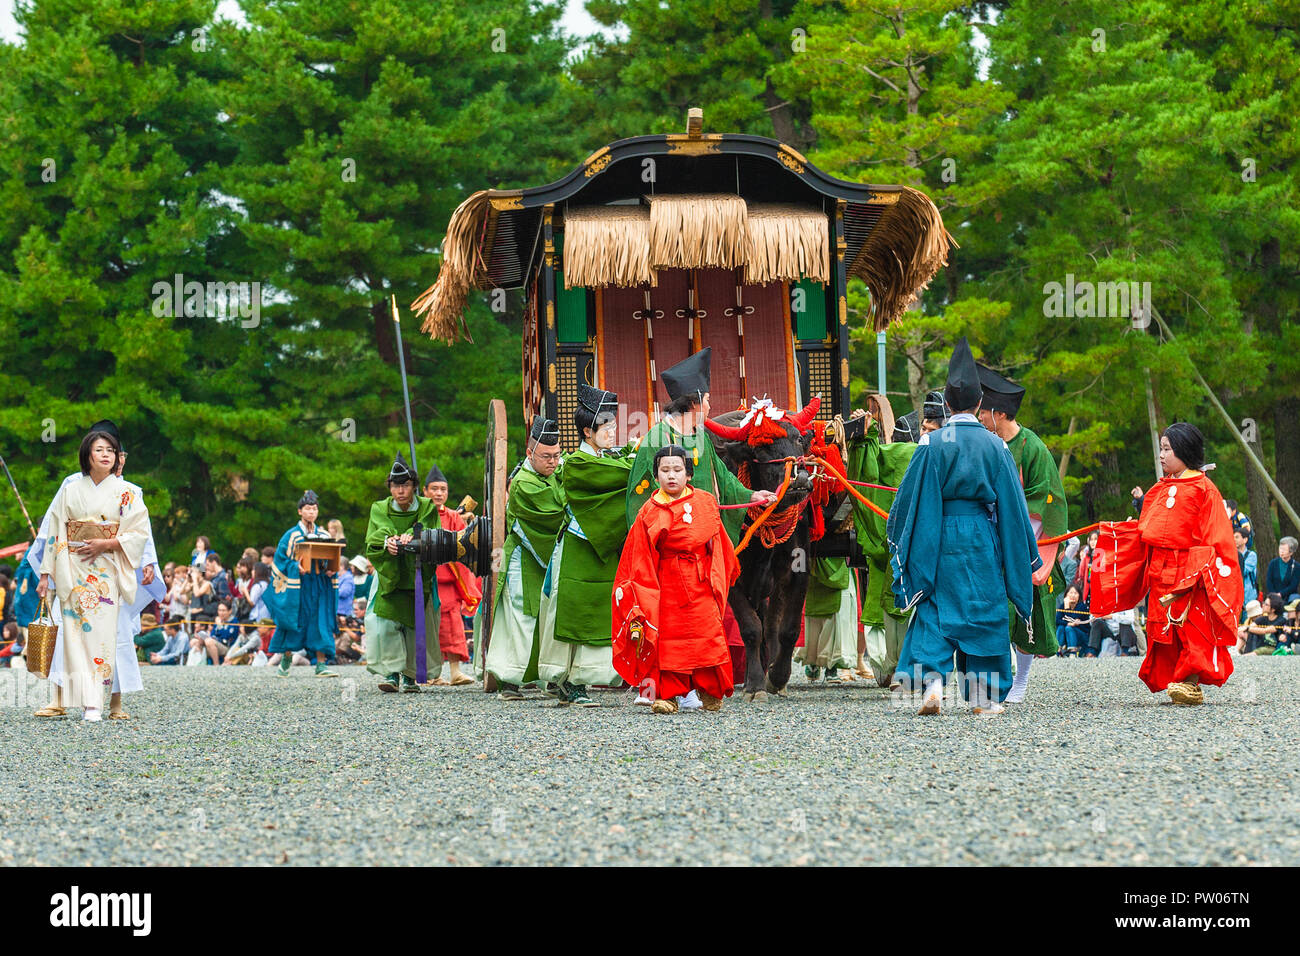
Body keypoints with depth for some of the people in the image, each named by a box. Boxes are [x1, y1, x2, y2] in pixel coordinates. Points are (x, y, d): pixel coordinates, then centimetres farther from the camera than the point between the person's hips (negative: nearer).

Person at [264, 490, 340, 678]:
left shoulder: (324, 535, 10)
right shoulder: (291, 535, -1)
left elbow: (331, 560, 16)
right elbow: (281, 559, -3)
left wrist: (331, 571, -4)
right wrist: (296, 567, -18)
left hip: (319, 586, 3)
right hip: (296, 586, -3)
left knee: (320, 622, -4)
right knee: (293, 623, 0)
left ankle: (321, 664, -6)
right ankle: (285, 661, 16)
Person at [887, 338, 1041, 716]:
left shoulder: (932, 443, -5)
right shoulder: (994, 445, -1)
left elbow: (911, 499, -2)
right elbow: (1012, 503, 2)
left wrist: (902, 542, 12)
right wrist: (1025, 556, 9)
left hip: (939, 539, 0)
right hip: (982, 542, 1)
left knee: (934, 612, 5)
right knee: (984, 612, 8)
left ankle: (932, 683, -14)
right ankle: (984, 697, 8)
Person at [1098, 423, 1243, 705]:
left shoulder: (1203, 488, -4)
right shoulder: (1159, 489, 16)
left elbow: (1216, 533, -8)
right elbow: (1145, 531, 20)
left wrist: (1211, 566, -17)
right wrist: (1115, 531, 12)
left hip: (1190, 570, -6)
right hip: (1160, 569, 7)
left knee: (1191, 626, -9)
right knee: (1165, 626, 2)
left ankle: (1191, 683, -10)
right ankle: (1174, 682, 6)